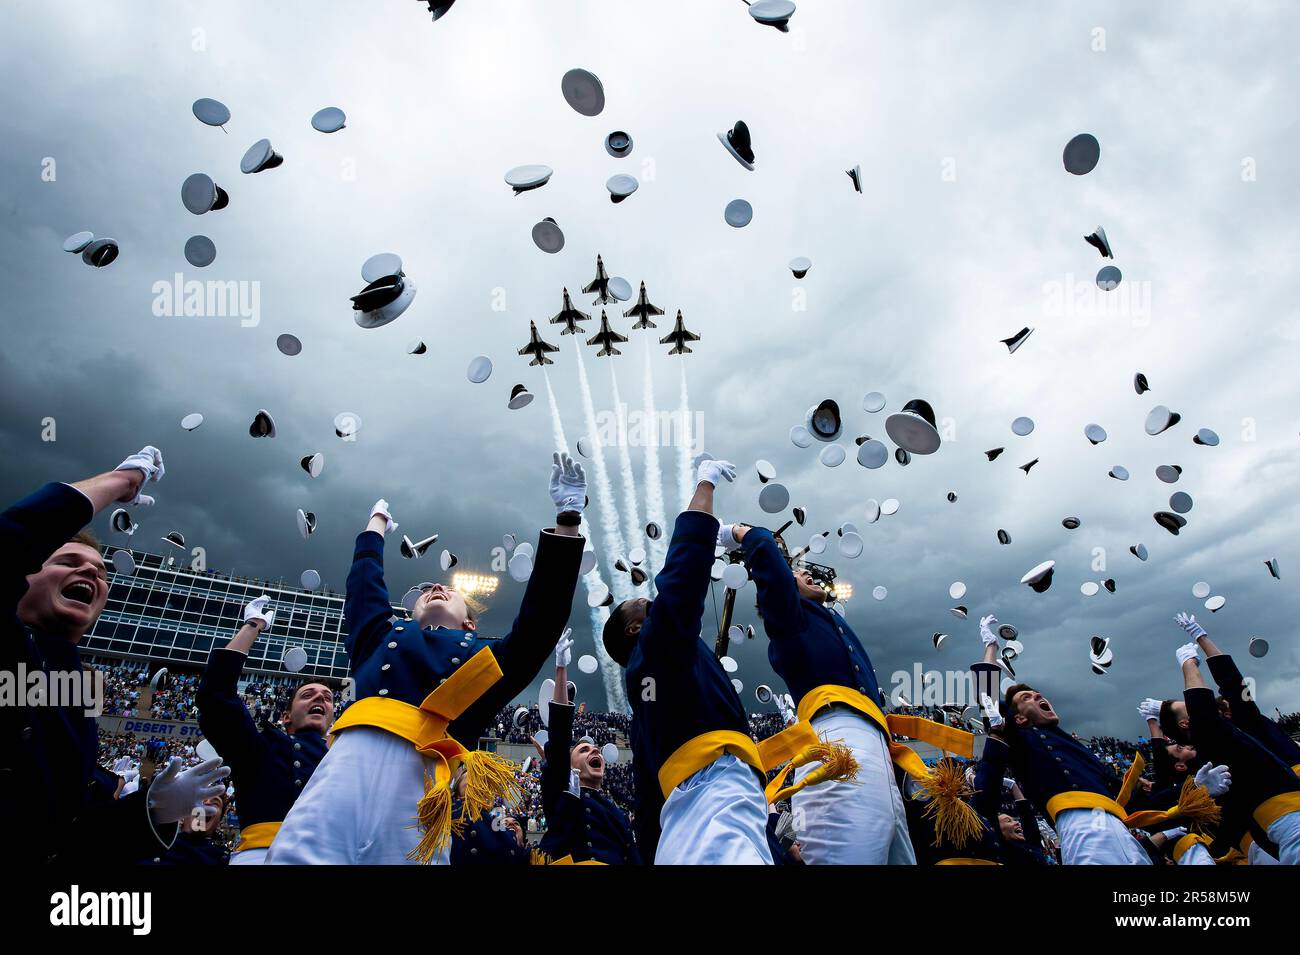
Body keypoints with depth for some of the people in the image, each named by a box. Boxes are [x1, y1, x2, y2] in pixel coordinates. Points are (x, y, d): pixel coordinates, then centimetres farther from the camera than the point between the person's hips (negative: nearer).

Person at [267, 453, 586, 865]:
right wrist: (377, 520, 62)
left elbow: (544, 614, 19)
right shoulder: (383, 637, 32)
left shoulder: (486, 657, 26)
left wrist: (568, 516, 19)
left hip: (418, 778, -1)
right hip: (349, 761, 1)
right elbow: (364, 581, 43)